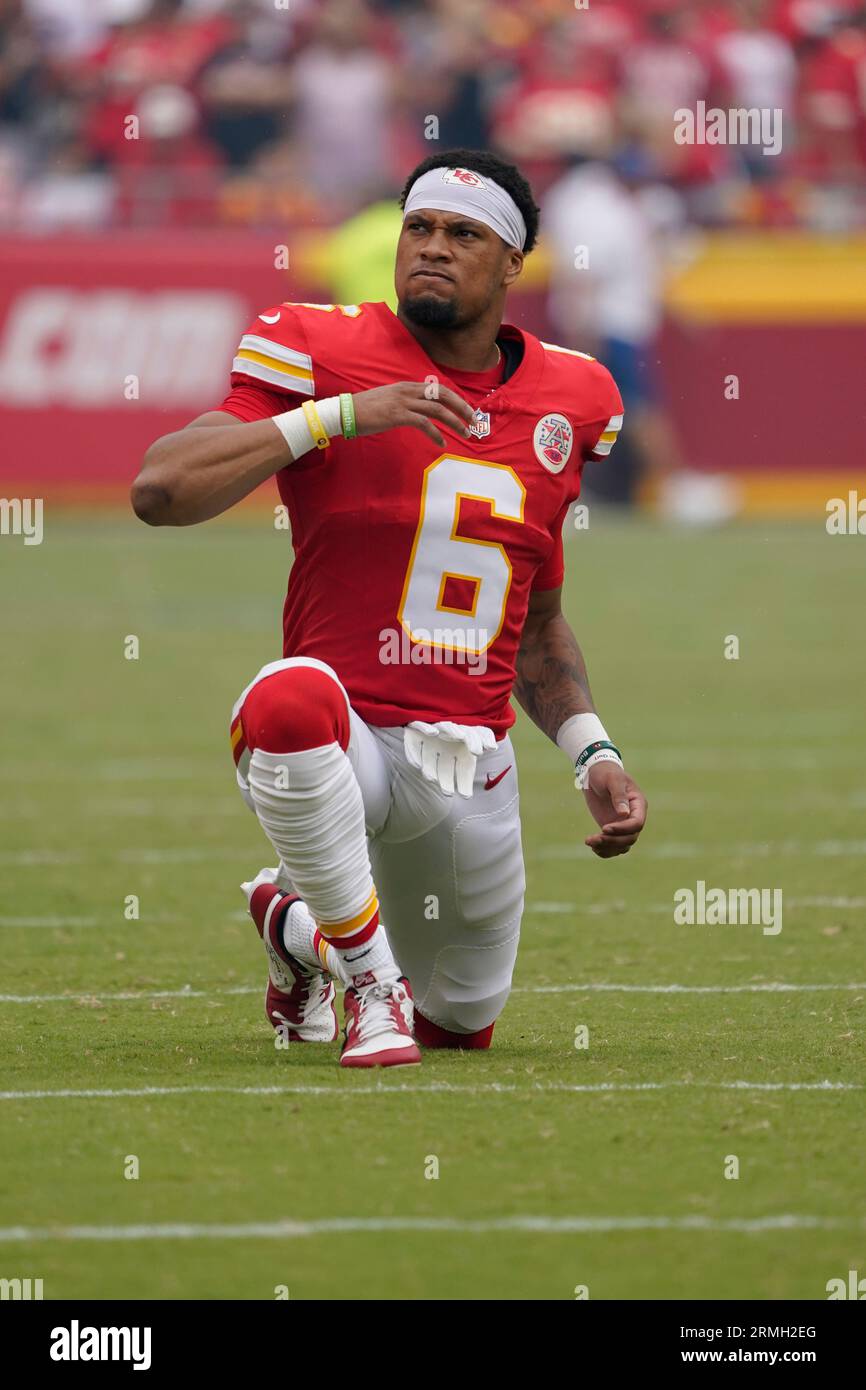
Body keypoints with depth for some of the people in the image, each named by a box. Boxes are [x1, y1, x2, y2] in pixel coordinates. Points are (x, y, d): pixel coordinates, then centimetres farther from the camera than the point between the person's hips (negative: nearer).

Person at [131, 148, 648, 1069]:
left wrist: (593, 756, 6)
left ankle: (295, 919, 48)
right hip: (344, 747, -5)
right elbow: (159, 490, -22)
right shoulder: (322, 355, -8)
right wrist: (342, 415, -26)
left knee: (461, 1024, 17)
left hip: (474, 771, 5)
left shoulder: (565, 400, 7)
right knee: (294, 695, -41)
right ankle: (370, 979, -21)